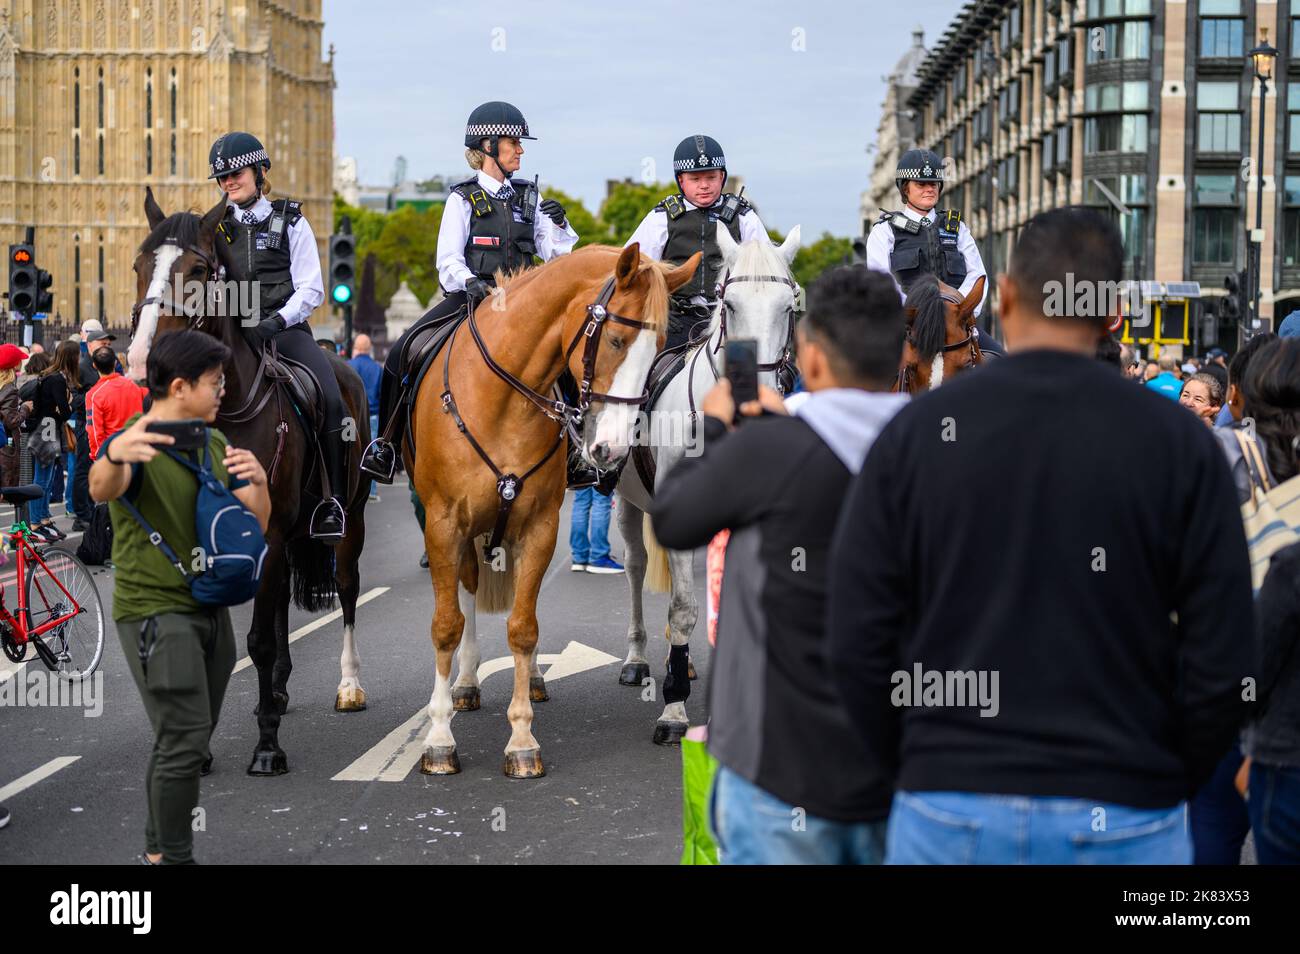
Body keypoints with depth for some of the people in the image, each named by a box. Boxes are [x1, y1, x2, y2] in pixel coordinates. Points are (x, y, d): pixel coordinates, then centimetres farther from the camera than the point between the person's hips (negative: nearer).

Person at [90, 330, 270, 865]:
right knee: (184, 741, -12)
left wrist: (257, 481, -16)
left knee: (189, 741, 12)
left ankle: (158, 849, 24)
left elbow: (255, 525, 7)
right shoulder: (136, 441, -13)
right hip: (155, 612, -7)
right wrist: (114, 458, -60)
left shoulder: (215, 443, 10)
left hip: (208, 608, 7)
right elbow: (101, 490, -36)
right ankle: (173, 857, -2)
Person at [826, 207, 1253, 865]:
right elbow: (1221, 665, -4)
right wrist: (1168, 784, 11)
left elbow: (858, 643, -2)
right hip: (1126, 821, 0)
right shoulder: (1179, 442, -3)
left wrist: (914, 770, 11)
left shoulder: (915, 432, -1)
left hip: (950, 810, 1)